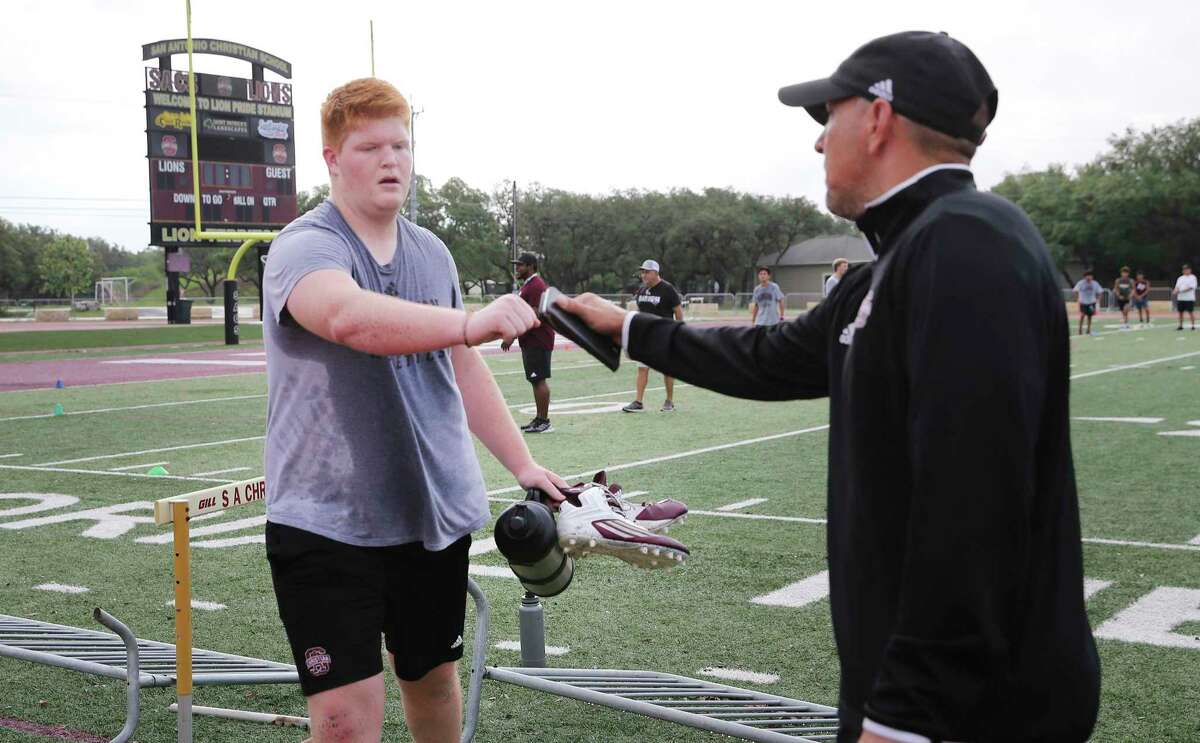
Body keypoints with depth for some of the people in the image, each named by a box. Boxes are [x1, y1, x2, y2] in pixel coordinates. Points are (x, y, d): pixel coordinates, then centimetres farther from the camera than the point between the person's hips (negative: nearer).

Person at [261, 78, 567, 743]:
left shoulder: (432, 254, 10)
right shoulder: (305, 249, -13)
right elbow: (349, 316, -36)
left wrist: (522, 463, 14)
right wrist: (471, 324, -48)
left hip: (435, 513, 6)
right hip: (328, 521, -6)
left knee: (434, 678, 19)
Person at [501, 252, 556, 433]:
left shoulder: (535, 286, -15)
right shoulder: (527, 285, 19)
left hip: (538, 342, -11)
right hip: (530, 341, 11)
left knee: (540, 380, -9)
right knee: (536, 380, 12)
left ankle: (544, 421, -7)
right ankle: (539, 419, 16)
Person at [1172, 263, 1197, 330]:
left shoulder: (1192, 277, -1)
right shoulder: (1180, 278, 16)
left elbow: (1191, 287, -13)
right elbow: (1177, 287, 9)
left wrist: (1181, 291, -22)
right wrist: (1175, 291, -15)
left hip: (1189, 298, -5)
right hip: (1180, 298, 5)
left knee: (1191, 312, -3)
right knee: (1180, 312, 5)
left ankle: (1193, 325, 4)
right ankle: (1181, 326, 13)